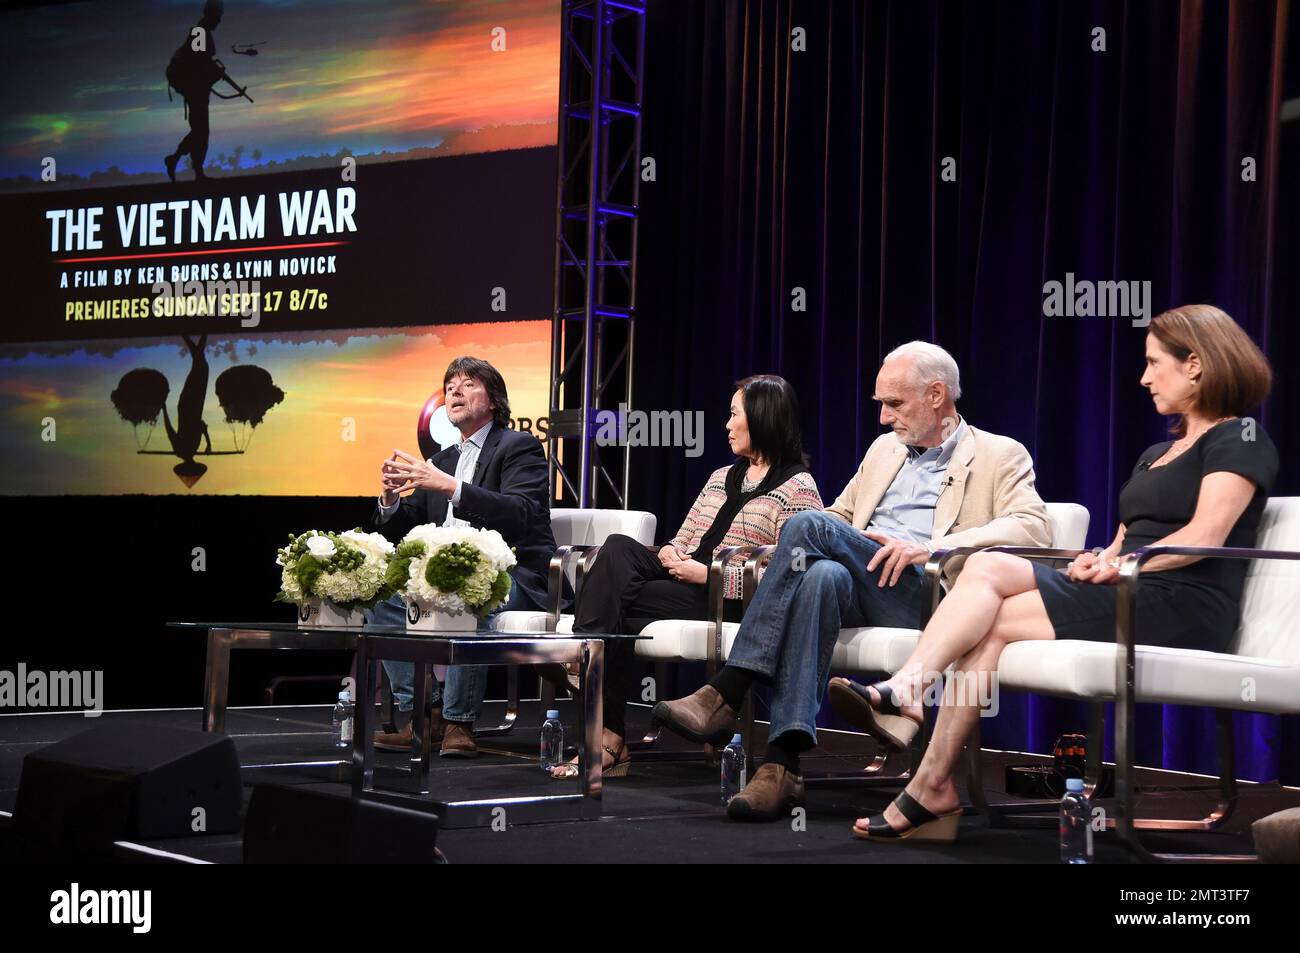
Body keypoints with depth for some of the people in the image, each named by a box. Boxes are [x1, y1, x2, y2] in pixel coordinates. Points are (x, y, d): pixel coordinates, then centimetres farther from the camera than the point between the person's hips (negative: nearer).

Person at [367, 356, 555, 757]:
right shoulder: (443, 460, 20)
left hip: (513, 577, -7)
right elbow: (400, 530, 18)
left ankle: (459, 721, -28)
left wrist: (449, 487, -29)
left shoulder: (520, 447, -1)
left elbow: (521, 515, -20)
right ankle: (425, 712, -15)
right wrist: (390, 497, -7)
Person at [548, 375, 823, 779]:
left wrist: (706, 573, -17)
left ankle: (607, 736, -12)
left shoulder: (797, 488, -2)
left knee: (612, 603, -23)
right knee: (619, 547, -23)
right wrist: (669, 551, 0)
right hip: (683, 577, 7)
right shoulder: (722, 477, 25)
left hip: (730, 603, -7)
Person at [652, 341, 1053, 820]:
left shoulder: (1001, 456, 11)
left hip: (930, 596, -5)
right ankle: (782, 765, -43)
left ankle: (725, 696, -30)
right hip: (862, 591, 5)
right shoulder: (884, 448, 31)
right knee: (822, 574, -34)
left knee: (809, 526, -27)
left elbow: (1033, 529, -6)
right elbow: (840, 515, 33)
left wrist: (930, 548, -18)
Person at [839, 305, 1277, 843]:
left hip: (1181, 606, -8)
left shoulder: (1237, 439, 0)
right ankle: (904, 692, -30)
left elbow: (1206, 535, -15)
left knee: (993, 621, -19)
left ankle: (931, 787, -20)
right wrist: (1100, 561, -2)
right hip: (1125, 595, 8)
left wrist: (1121, 565, -17)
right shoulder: (1158, 454, 28)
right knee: (988, 565, -15)